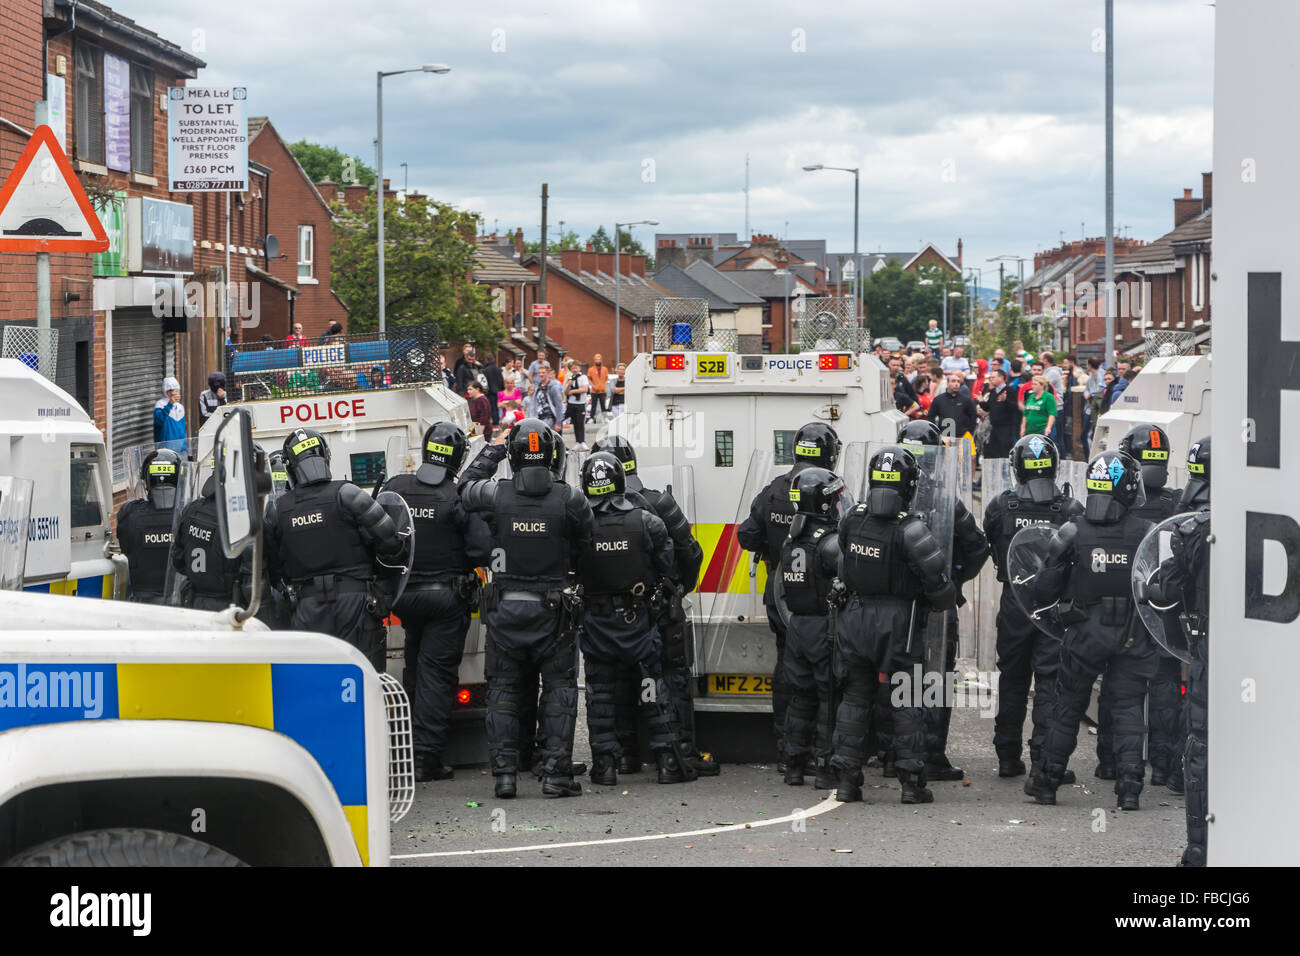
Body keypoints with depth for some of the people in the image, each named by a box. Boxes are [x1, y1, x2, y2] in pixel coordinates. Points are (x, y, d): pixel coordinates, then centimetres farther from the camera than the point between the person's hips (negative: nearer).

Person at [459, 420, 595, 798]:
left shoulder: (493, 494, -8)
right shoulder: (570, 499, -9)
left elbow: (464, 490, 16)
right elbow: (583, 548, 4)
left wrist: (490, 451, 27)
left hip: (504, 608, 1)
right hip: (551, 609, -1)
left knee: (503, 690, 10)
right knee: (559, 689, 7)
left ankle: (504, 773, 6)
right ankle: (555, 772, 2)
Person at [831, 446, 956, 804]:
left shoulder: (852, 520, -2)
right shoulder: (909, 529, -17)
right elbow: (936, 574, -19)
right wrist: (946, 601, 0)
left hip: (854, 617, 4)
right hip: (896, 622, -4)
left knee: (854, 699, 12)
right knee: (907, 703, 6)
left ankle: (846, 780, 10)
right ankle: (912, 783, 5)